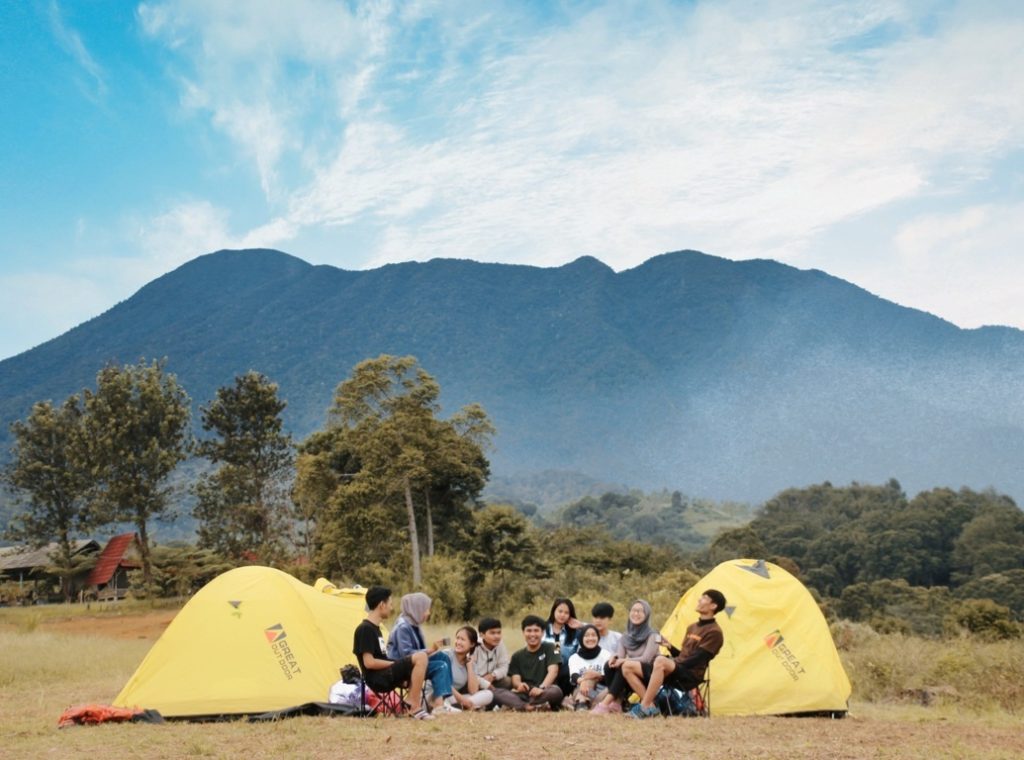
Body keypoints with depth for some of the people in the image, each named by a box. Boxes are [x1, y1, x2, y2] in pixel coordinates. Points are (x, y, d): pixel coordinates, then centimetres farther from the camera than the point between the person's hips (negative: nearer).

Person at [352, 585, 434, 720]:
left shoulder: (374, 628, 18)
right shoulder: (365, 629, -12)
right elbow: (369, 662, -18)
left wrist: (396, 664, 6)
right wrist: (395, 664, -10)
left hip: (385, 676, 10)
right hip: (378, 679, -10)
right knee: (420, 657, -21)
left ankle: (411, 701, 7)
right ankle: (415, 707, -17)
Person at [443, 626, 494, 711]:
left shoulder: (469, 663, 10)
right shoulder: (447, 655, -5)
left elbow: (473, 691, -4)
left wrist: (469, 664, -3)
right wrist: (460, 698, -22)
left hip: (455, 699, 6)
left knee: (488, 694, -10)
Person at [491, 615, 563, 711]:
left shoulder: (549, 648, 10)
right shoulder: (517, 656, 17)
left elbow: (553, 671, -6)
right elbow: (515, 679, 4)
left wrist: (541, 688, -25)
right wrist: (519, 685, -22)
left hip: (544, 693, -2)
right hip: (523, 695, 3)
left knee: (556, 691, -37)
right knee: (496, 692, -24)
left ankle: (519, 706, -31)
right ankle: (536, 706, -39)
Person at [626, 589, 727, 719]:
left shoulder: (714, 632, -5)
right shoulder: (692, 627, 22)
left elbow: (697, 660, -13)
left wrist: (675, 665, -15)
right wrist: (670, 647, 5)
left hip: (689, 676, -9)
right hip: (677, 671, 9)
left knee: (660, 661, -40)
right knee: (628, 668, -3)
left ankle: (644, 708, -33)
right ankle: (651, 707, -11)